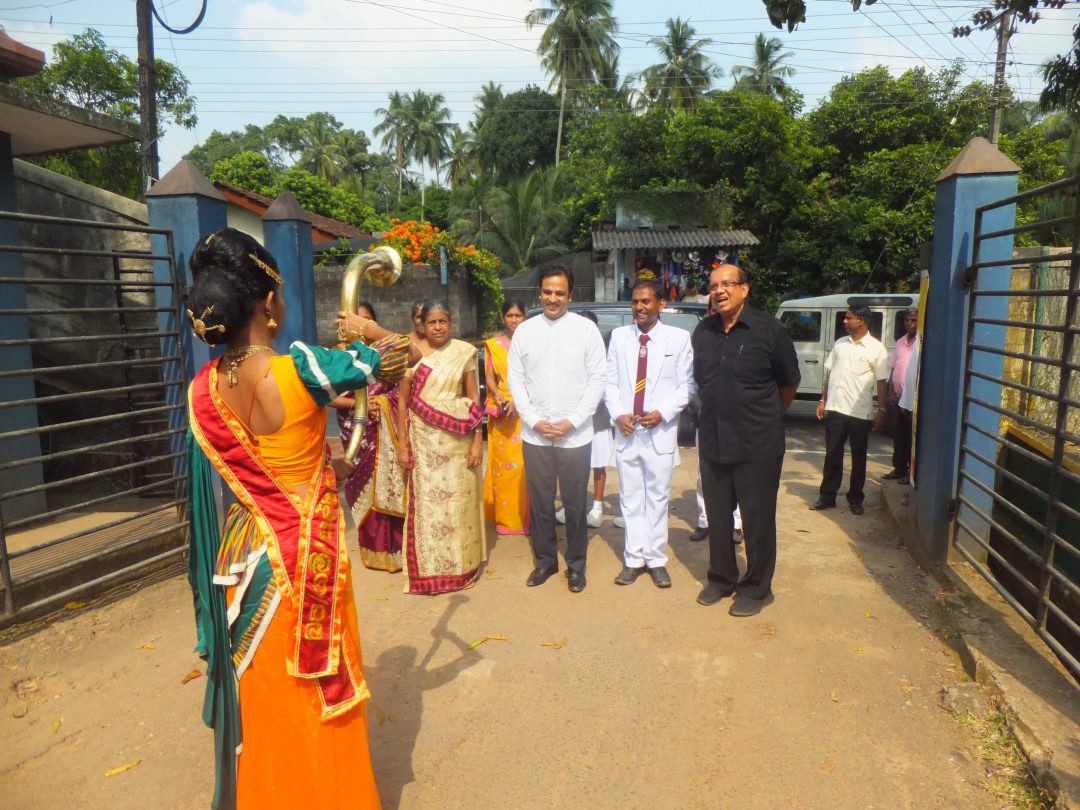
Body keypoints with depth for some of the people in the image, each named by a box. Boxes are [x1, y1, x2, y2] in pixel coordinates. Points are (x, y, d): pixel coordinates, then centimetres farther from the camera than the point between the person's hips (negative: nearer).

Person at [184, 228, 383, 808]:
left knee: (261, 694, 21)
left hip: (245, 557, 5)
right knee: (317, 689, 15)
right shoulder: (300, 370, -22)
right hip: (307, 554, -5)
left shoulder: (203, 389, -6)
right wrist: (370, 331, 9)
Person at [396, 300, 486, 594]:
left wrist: (478, 440, -4)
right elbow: (403, 401, 5)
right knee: (427, 500, 5)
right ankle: (429, 569, 20)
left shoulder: (464, 352, 0)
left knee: (459, 500, 6)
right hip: (424, 438, 1)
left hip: (458, 439, 0)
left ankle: (462, 563, 24)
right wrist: (402, 443, 0)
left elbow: (474, 398, 1)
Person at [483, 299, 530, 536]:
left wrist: (516, 401, -17)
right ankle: (505, 517, 10)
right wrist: (498, 397, -13)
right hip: (501, 411, 1)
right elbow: (489, 377, 6)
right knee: (502, 462, 0)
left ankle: (524, 515, 9)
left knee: (524, 462, -3)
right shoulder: (493, 345, 10)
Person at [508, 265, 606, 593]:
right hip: (534, 435, 2)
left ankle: (576, 564, 26)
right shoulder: (525, 330, 4)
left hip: (576, 436, -2)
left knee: (575, 504, 8)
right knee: (540, 503, 12)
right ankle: (544, 559, 30)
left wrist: (571, 421, -10)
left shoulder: (586, 329, -2)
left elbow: (597, 379, -3)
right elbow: (515, 379, 4)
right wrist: (535, 421, -6)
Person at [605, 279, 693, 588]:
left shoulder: (679, 338, -2)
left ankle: (656, 559, 19)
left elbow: (685, 386, -1)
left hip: (661, 432, -2)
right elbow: (610, 381, 8)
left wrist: (662, 413, -14)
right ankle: (633, 559, 20)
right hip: (626, 432, 2)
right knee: (630, 499, 9)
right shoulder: (619, 336, 6)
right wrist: (617, 414, -7)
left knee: (658, 499, 7)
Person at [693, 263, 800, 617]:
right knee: (717, 515, 15)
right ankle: (721, 578, 32)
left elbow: (789, 383, 3)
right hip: (712, 442, 5)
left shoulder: (769, 330, -8)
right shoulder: (703, 332, 5)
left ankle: (757, 588, 23)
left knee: (757, 518, 7)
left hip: (758, 445, -4)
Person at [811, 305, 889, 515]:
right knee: (832, 455, 7)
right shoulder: (839, 344, 9)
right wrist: (823, 400, 10)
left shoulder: (876, 349, -2)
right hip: (835, 409, 3)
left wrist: (881, 410, -6)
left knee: (858, 458, 8)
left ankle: (855, 499, 20)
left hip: (860, 412, -3)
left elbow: (881, 382, -3)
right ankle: (827, 496, 15)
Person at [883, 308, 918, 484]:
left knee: (911, 436, -1)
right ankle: (899, 468, 25)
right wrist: (891, 392, 6)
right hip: (899, 396, 6)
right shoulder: (900, 342, 11)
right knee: (899, 435, 14)